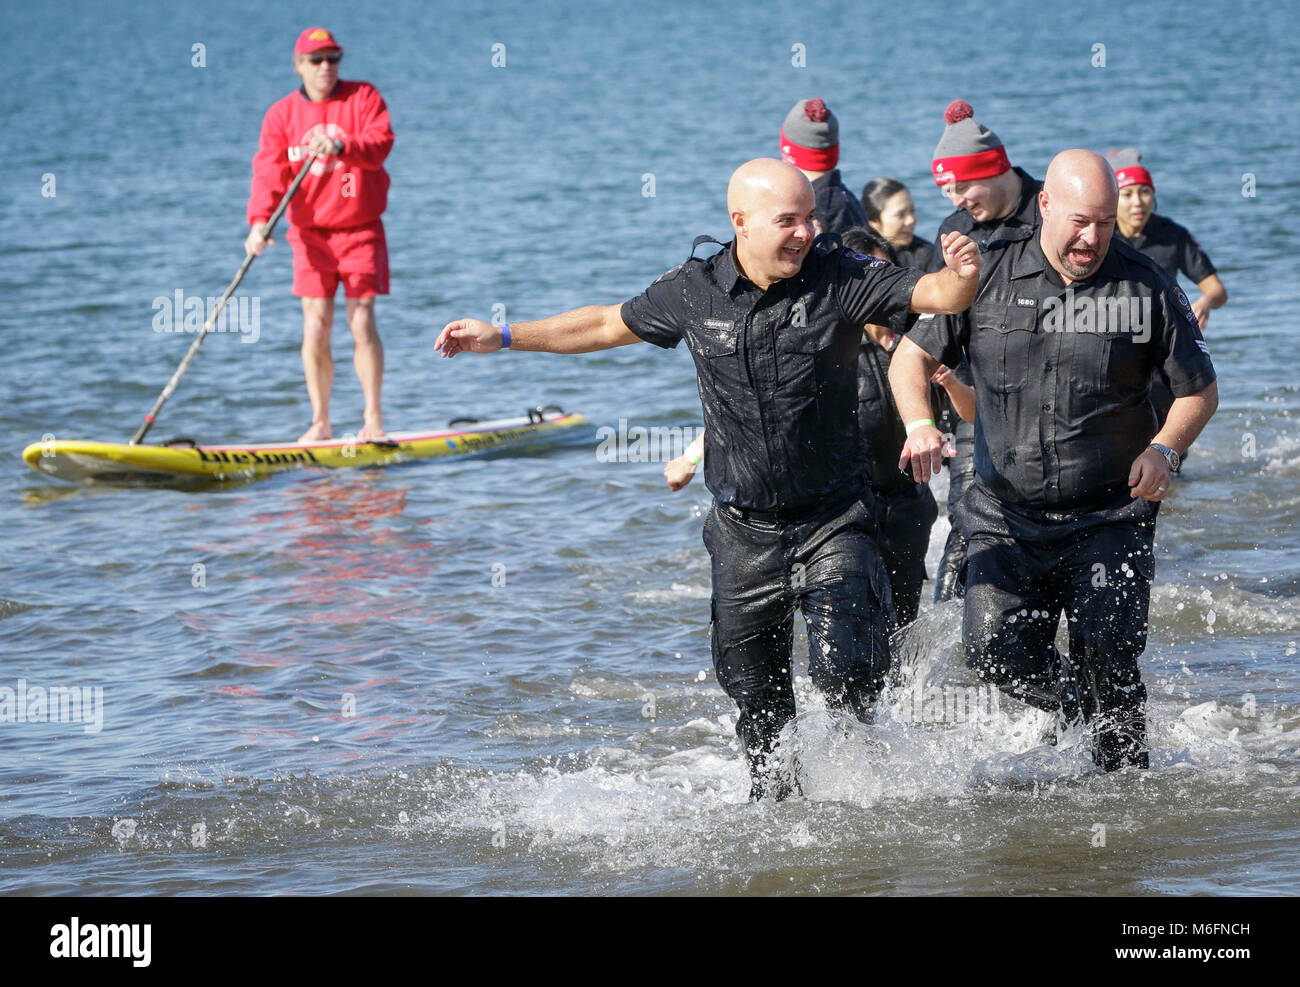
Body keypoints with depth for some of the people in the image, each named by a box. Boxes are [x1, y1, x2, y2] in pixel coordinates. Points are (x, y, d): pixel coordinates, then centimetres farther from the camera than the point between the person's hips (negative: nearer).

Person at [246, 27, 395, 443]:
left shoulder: (363, 97, 1)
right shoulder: (281, 114, 4)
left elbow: (380, 143, -16)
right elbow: (269, 172, -7)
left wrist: (342, 146, -35)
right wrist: (260, 221, -23)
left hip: (361, 229, -2)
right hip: (311, 233, 2)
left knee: (361, 320, -8)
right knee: (316, 324, -4)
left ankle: (373, 418, 0)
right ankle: (320, 421, 3)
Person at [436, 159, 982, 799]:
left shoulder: (840, 279, -10)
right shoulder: (694, 292, -3)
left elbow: (936, 295, -16)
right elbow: (609, 325, 12)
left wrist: (962, 274, -40)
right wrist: (503, 338, 12)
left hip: (832, 522, -3)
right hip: (743, 528, 3)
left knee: (846, 674, -16)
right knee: (754, 692, 10)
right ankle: (772, 800, 32)